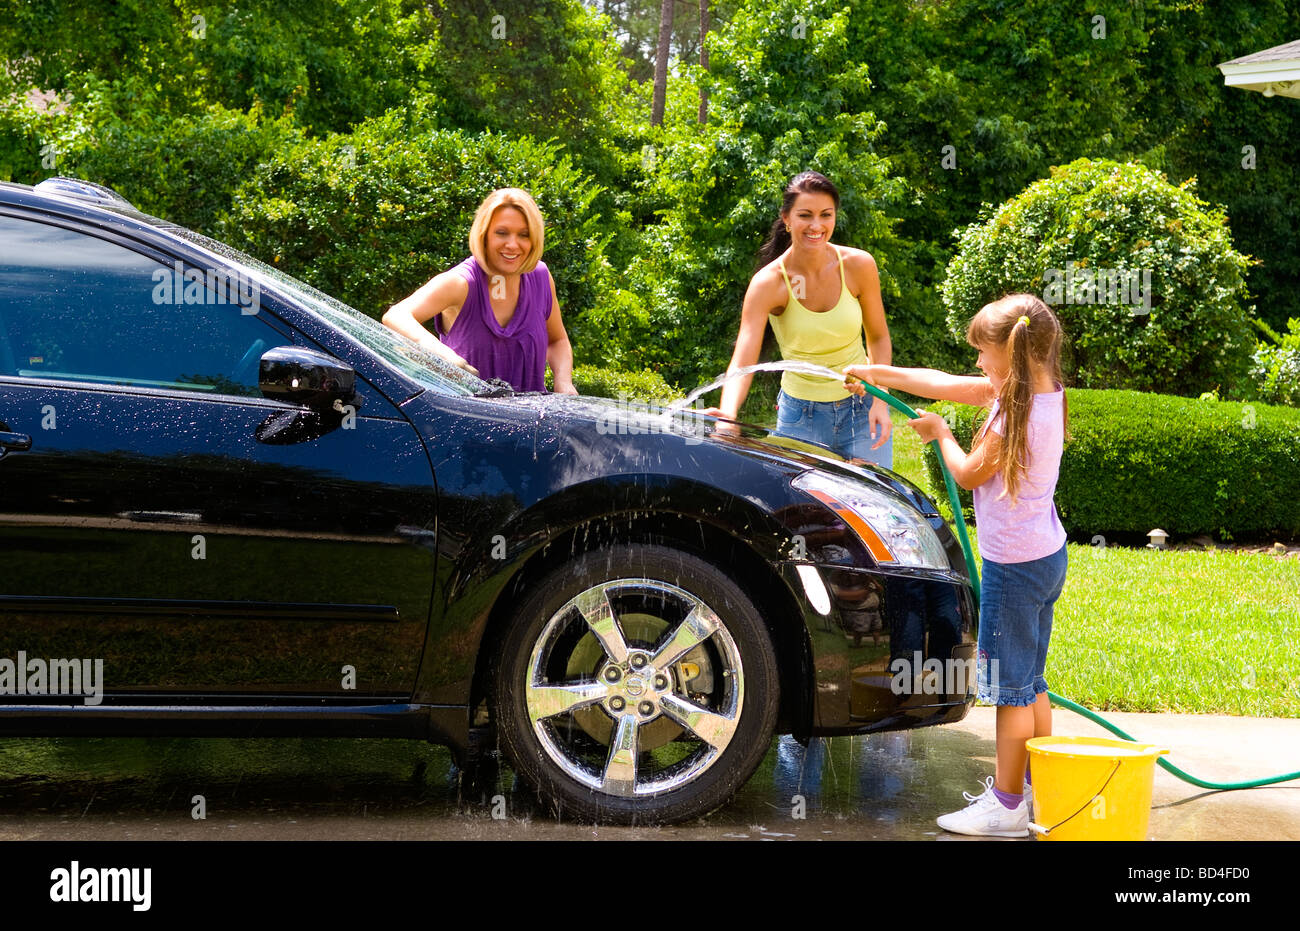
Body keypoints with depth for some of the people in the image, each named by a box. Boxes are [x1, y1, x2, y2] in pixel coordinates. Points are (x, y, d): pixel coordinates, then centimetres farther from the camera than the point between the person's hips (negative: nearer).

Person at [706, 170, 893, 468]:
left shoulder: (859, 266, -10)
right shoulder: (768, 283, -17)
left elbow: (878, 338, 3)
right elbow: (742, 361, -27)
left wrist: (880, 400, -10)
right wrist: (728, 415, -46)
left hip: (862, 409, 1)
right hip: (801, 416, -1)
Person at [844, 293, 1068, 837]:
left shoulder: (1018, 410, -23)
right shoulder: (1042, 393, 5)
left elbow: (969, 474, -11)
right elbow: (946, 385, 12)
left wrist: (940, 434, 7)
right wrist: (875, 374, 17)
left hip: (1014, 565, -10)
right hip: (1045, 554, 10)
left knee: (1011, 687, -1)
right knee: (1030, 683, 18)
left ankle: (1007, 806, 7)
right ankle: (1037, 787, 28)